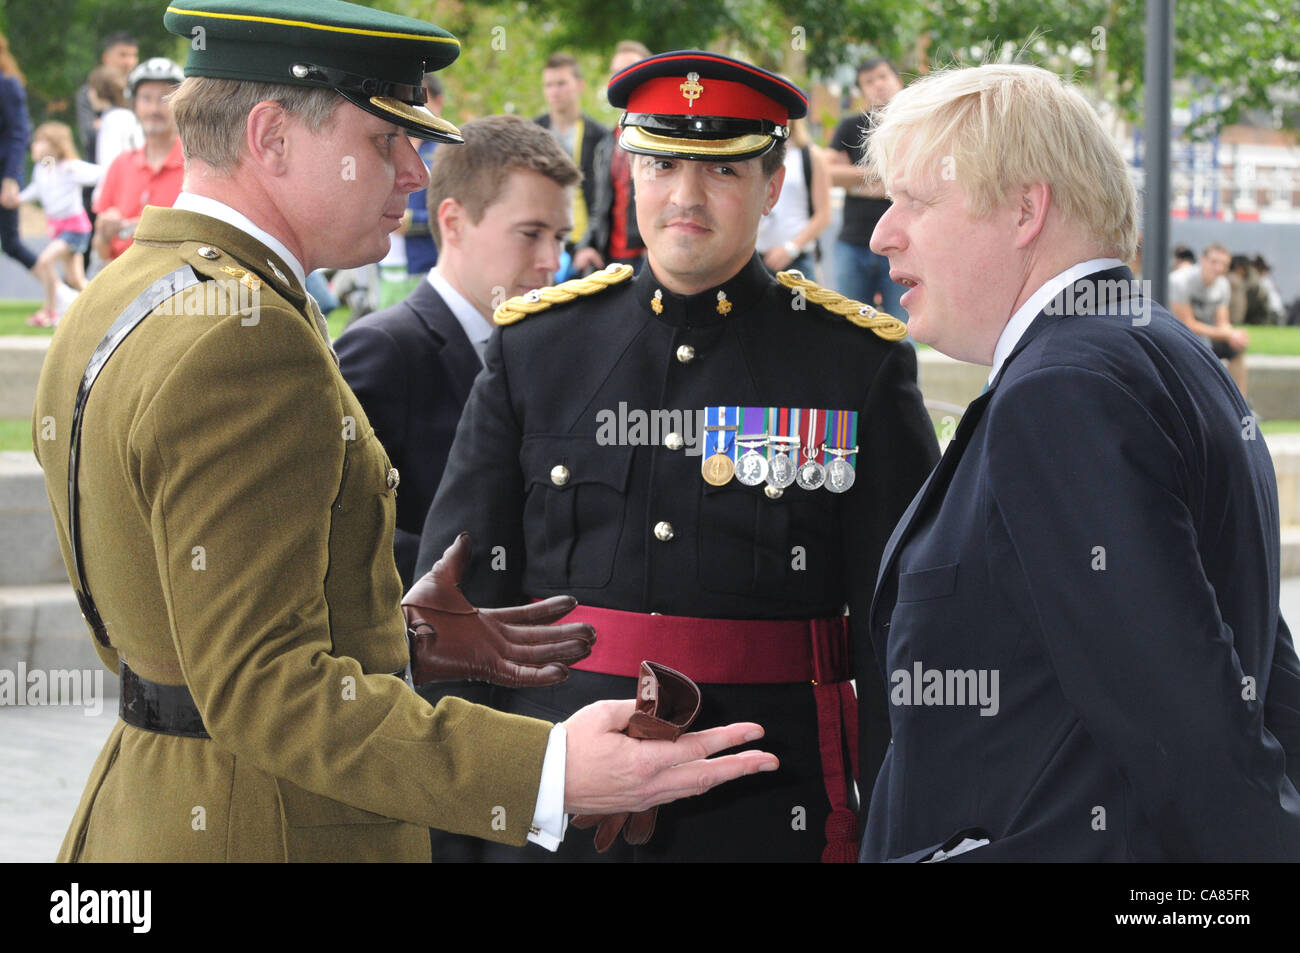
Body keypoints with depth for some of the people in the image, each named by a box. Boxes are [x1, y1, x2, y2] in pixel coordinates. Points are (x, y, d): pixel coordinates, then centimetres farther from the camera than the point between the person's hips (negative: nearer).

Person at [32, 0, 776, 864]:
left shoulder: (111, 307, 9)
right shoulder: (243, 338, -23)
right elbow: (260, 688, -28)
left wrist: (394, 637, 17)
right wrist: (548, 774, -35)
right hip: (273, 832, -10)